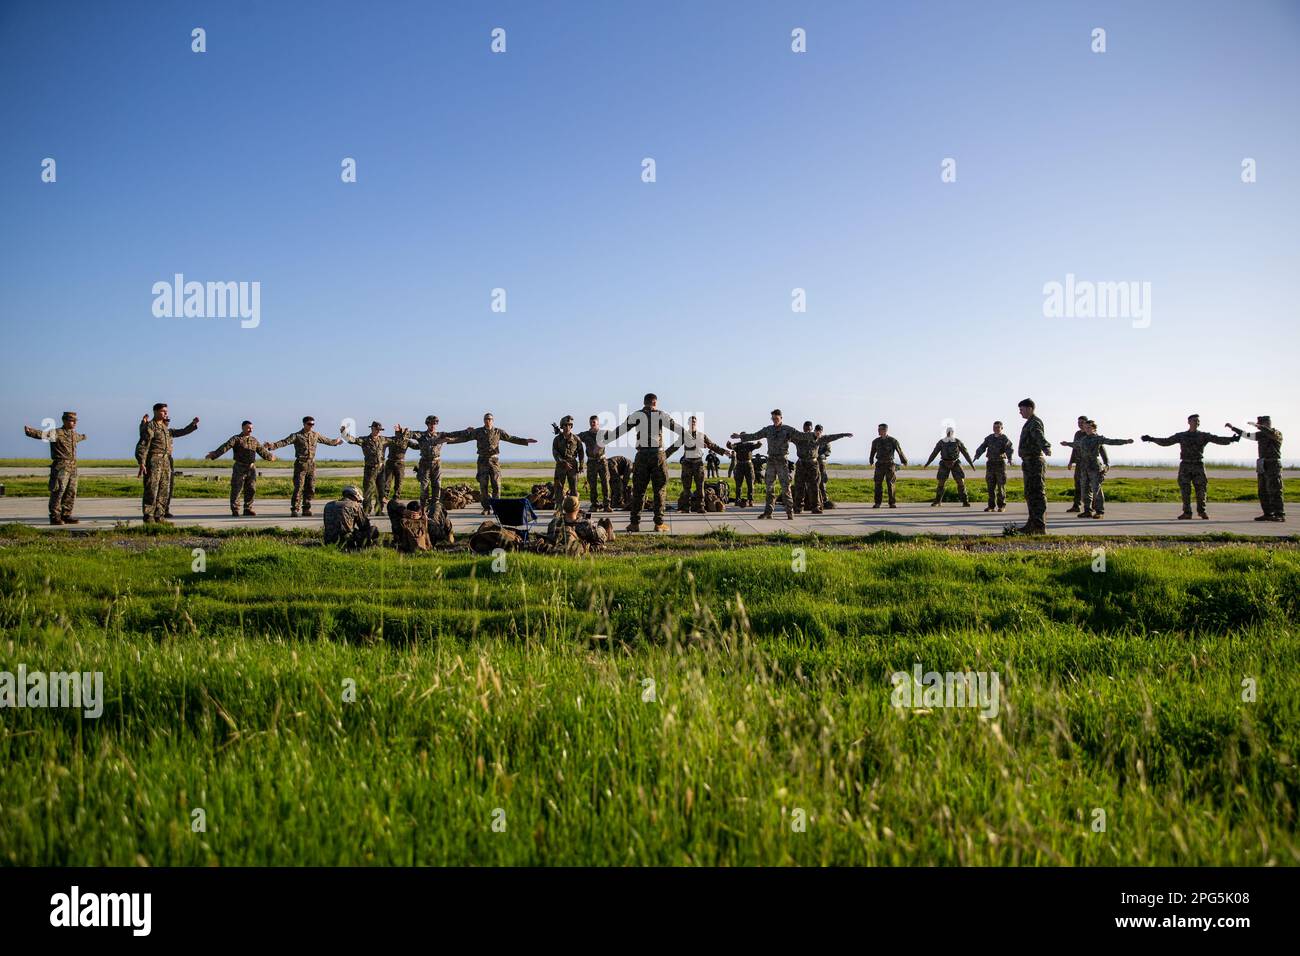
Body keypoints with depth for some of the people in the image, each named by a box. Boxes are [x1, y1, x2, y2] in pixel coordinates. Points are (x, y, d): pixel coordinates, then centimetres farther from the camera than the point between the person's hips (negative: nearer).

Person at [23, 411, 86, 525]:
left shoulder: (73, 434, 18)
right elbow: (42, 434, -23)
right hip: (61, 467, -8)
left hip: (72, 468, 8)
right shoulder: (56, 433, -7)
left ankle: (66, 516, 16)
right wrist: (29, 431, -43)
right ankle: (55, 517, -3)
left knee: (71, 493, 9)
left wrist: (83, 437, 66)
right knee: (58, 491, -7)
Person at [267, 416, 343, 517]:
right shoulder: (296, 436, -4)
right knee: (298, 488, -8)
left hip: (312, 464, 5)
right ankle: (294, 510, -5)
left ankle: (306, 509, 14)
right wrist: (272, 446, -30)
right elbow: (284, 442, -14)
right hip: (301, 464, -5)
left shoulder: (316, 435, 12)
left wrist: (335, 442, 43)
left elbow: (326, 440, 30)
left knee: (310, 488, 5)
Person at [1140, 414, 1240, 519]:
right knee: (1185, 490, -3)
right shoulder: (1181, 436, 9)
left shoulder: (1204, 435, 7)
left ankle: (1201, 510, 17)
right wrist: (1151, 439, 1)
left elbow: (1218, 439, -4)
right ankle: (1187, 513, 4)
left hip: (1198, 466, 0)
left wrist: (1231, 439, -20)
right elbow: (1166, 442, 10)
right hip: (1185, 466, 0)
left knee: (1201, 489, -1)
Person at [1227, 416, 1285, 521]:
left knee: (1275, 491, -10)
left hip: (1273, 466, -8)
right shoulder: (1261, 435, 13)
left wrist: (1257, 426, -31)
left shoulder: (1277, 434, -8)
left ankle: (1280, 515, -9)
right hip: (1263, 467, 8)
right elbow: (1246, 434, 20)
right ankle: (1268, 514, 9)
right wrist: (1233, 427, 19)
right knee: (1263, 492, 6)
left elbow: (1271, 433, -31)